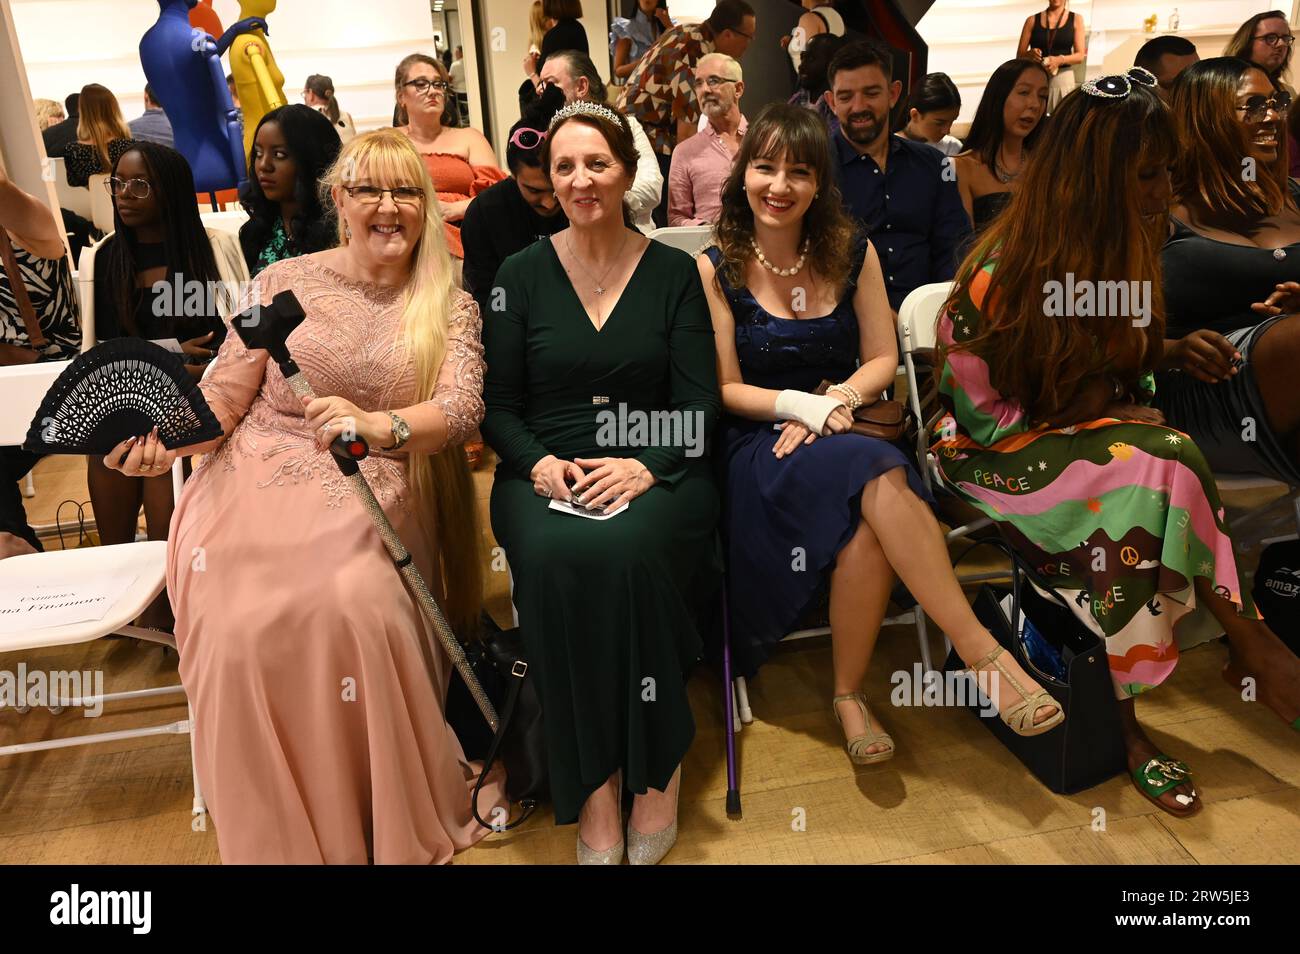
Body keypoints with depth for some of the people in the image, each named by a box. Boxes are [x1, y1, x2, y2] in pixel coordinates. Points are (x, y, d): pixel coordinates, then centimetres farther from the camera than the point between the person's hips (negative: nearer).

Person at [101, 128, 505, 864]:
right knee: (243, 625, -25)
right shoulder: (284, 283, 8)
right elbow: (224, 397, 6)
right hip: (256, 484, 1)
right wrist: (169, 437, -15)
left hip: (370, 495, -1)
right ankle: (278, 836, 0)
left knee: (357, 608, -30)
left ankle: (402, 828, -5)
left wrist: (376, 424, -27)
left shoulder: (450, 307, 8)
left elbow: (461, 408, -7)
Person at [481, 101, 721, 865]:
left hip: (655, 473, -1)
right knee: (552, 559, -33)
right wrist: (539, 463, -13)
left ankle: (657, 765, -12)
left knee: (628, 552, -34)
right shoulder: (523, 274, 10)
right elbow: (498, 404, 7)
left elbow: (698, 405, 1)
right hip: (545, 473, 1)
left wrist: (645, 465, -17)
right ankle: (594, 780, -16)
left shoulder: (674, 273, 7)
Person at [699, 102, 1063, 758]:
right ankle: (980, 650, -29)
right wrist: (798, 404, -17)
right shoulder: (715, 270, 1)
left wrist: (835, 401, -12)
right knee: (879, 479, -35)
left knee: (868, 527, -33)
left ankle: (849, 693, -16)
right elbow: (725, 390, 0)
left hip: (845, 433, 3)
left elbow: (883, 360, 8)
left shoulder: (852, 254, 9)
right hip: (757, 445, -2)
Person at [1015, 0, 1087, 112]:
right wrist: (1030, 54, -17)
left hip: (1063, 79, 0)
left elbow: (1080, 55, 2)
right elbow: (1019, 56, 6)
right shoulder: (1032, 20, 8)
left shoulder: (1076, 19, 9)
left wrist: (1060, 60, -18)